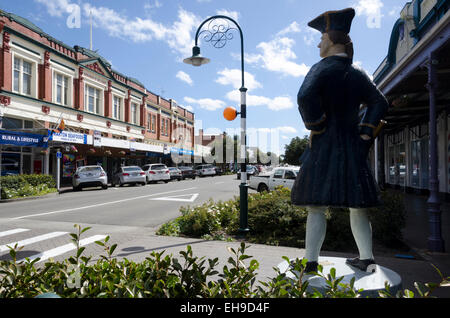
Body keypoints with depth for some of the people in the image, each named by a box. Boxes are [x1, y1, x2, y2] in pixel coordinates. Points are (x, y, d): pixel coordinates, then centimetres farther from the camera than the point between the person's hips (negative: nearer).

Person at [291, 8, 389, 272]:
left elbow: (306, 97, -23)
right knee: (357, 206, 12)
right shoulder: (359, 75, 12)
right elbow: (380, 103, 11)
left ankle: (311, 261, 2)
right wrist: (365, 133, 9)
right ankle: (366, 257, 18)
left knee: (317, 207, -2)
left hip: (324, 147, -6)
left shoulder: (323, 68, -6)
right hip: (353, 149, 6)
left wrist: (316, 126, -10)